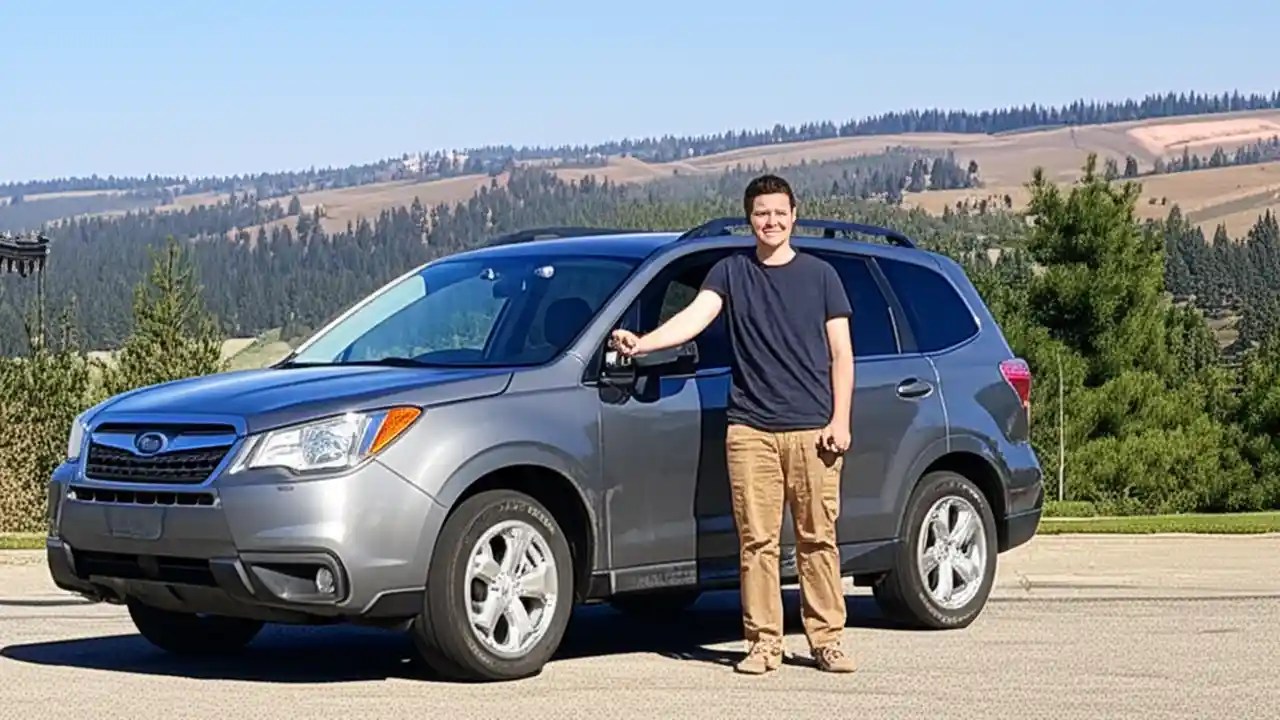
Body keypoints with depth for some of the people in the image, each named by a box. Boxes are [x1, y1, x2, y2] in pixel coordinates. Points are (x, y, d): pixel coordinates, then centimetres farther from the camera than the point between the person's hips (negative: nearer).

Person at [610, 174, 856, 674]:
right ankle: (763, 644, 6)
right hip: (750, 429, 0)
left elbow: (841, 353, 9)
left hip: (812, 428, 0)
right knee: (756, 541, -1)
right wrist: (641, 343, -24)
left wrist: (840, 420, -1)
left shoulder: (819, 275, 9)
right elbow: (695, 317, -6)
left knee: (818, 538, 0)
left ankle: (827, 641, 7)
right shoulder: (731, 272, 10)